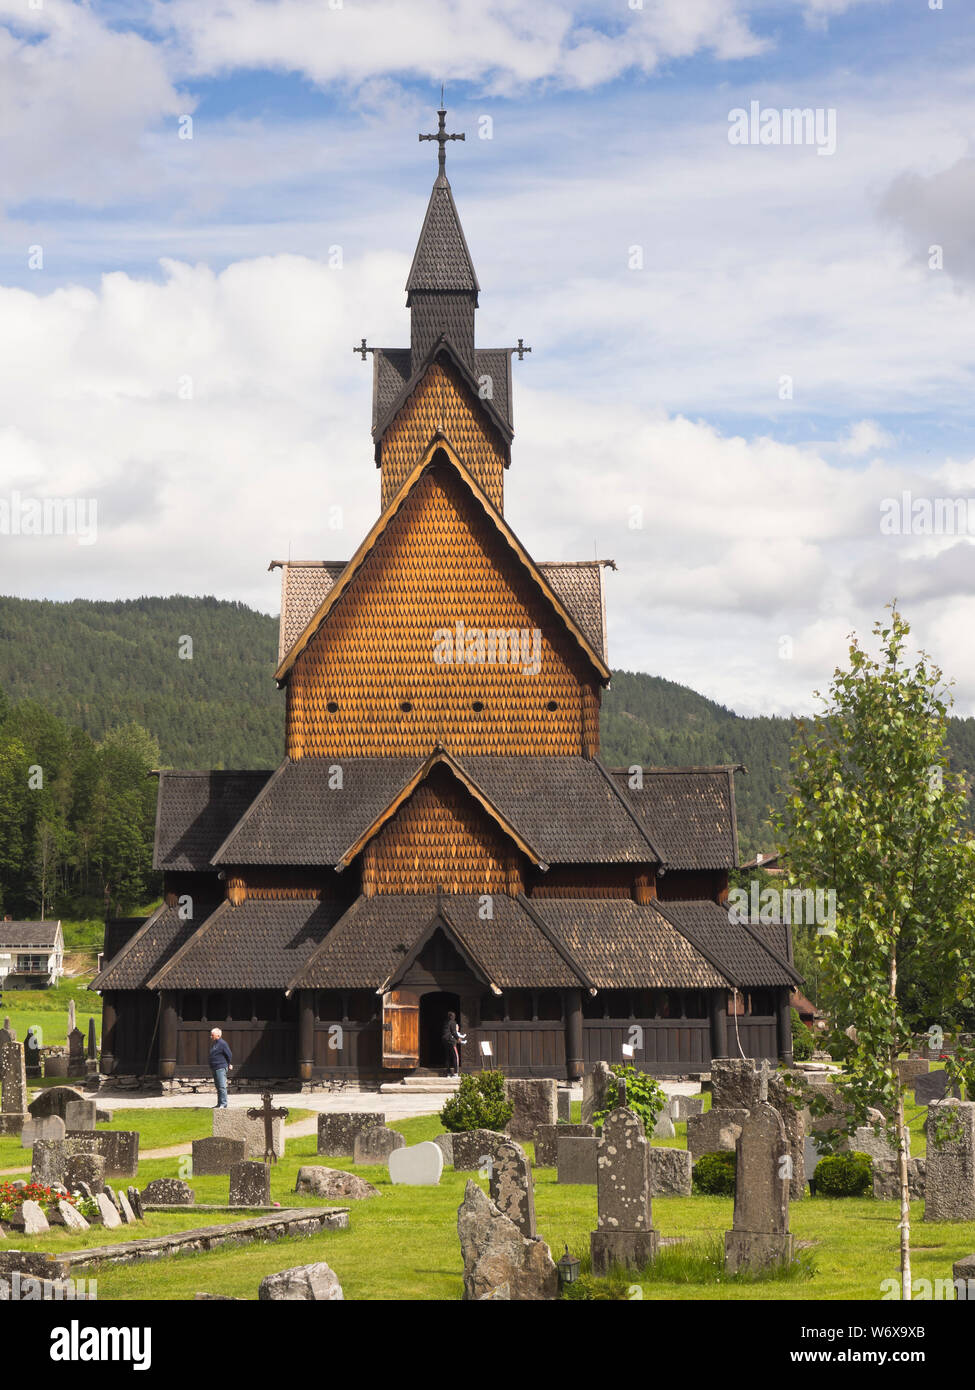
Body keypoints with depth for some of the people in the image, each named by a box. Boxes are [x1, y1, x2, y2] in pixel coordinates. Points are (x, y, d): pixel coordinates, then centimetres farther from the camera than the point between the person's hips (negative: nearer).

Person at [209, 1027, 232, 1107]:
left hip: (221, 1068, -10)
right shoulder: (213, 1044, 17)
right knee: (218, 1087, 14)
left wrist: (230, 1064, -1)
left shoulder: (222, 1044, -11)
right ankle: (219, 1104, 19)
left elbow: (229, 1054, -11)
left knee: (222, 1086, -13)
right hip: (214, 1068, 10)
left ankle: (223, 1104, -15)